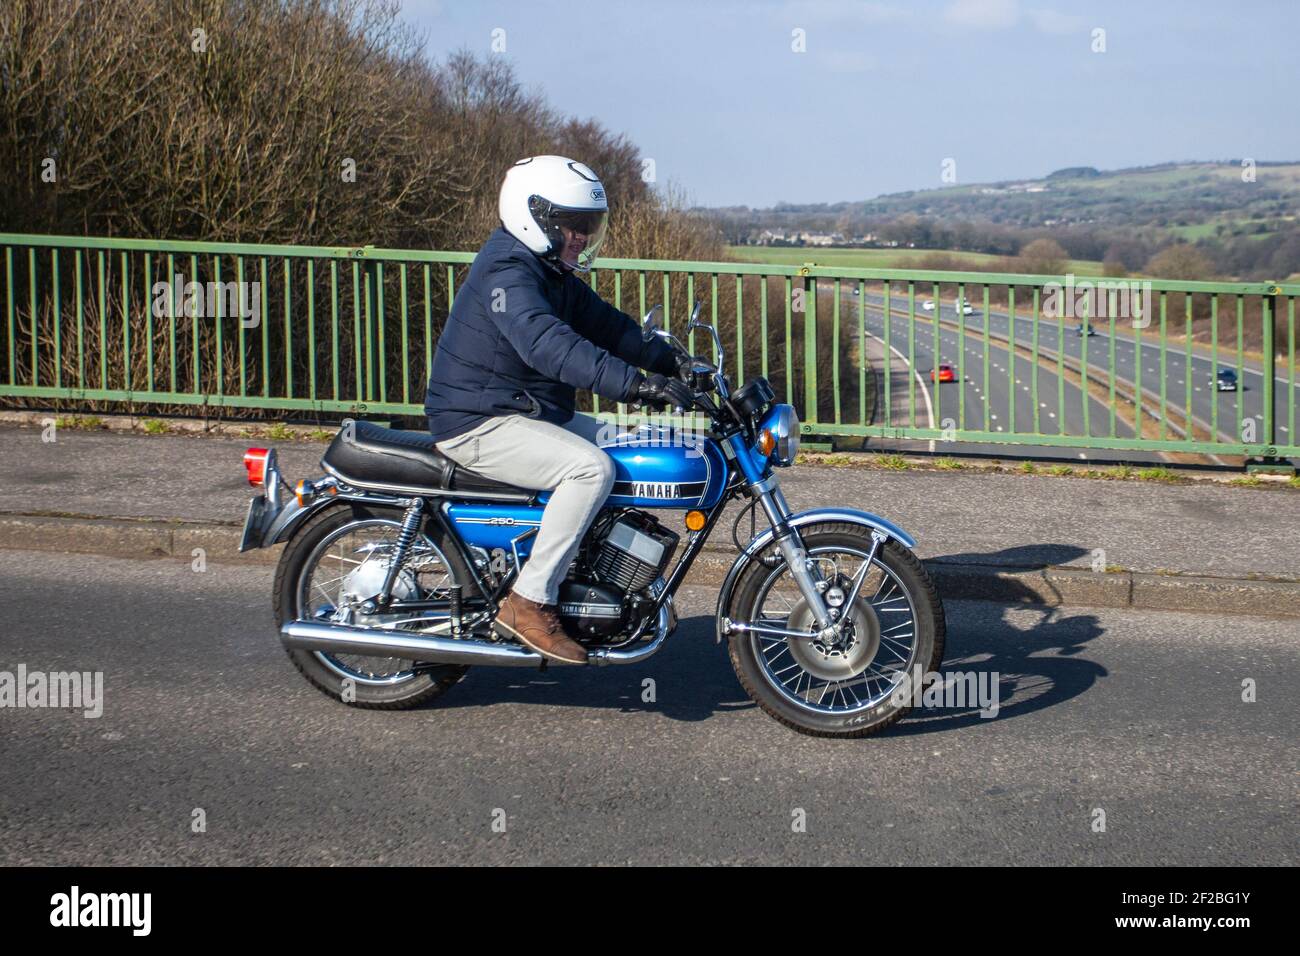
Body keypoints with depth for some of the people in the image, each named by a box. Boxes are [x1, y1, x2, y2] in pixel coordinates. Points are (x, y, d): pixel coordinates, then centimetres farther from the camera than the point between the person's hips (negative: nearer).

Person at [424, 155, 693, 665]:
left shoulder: (555, 274, 14)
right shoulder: (507, 273, -20)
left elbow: (606, 324, 15)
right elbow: (546, 343, -36)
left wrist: (667, 361, 0)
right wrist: (636, 383, -44)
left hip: (531, 413, 11)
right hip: (480, 424, -11)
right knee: (591, 468, -27)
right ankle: (528, 602, -23)